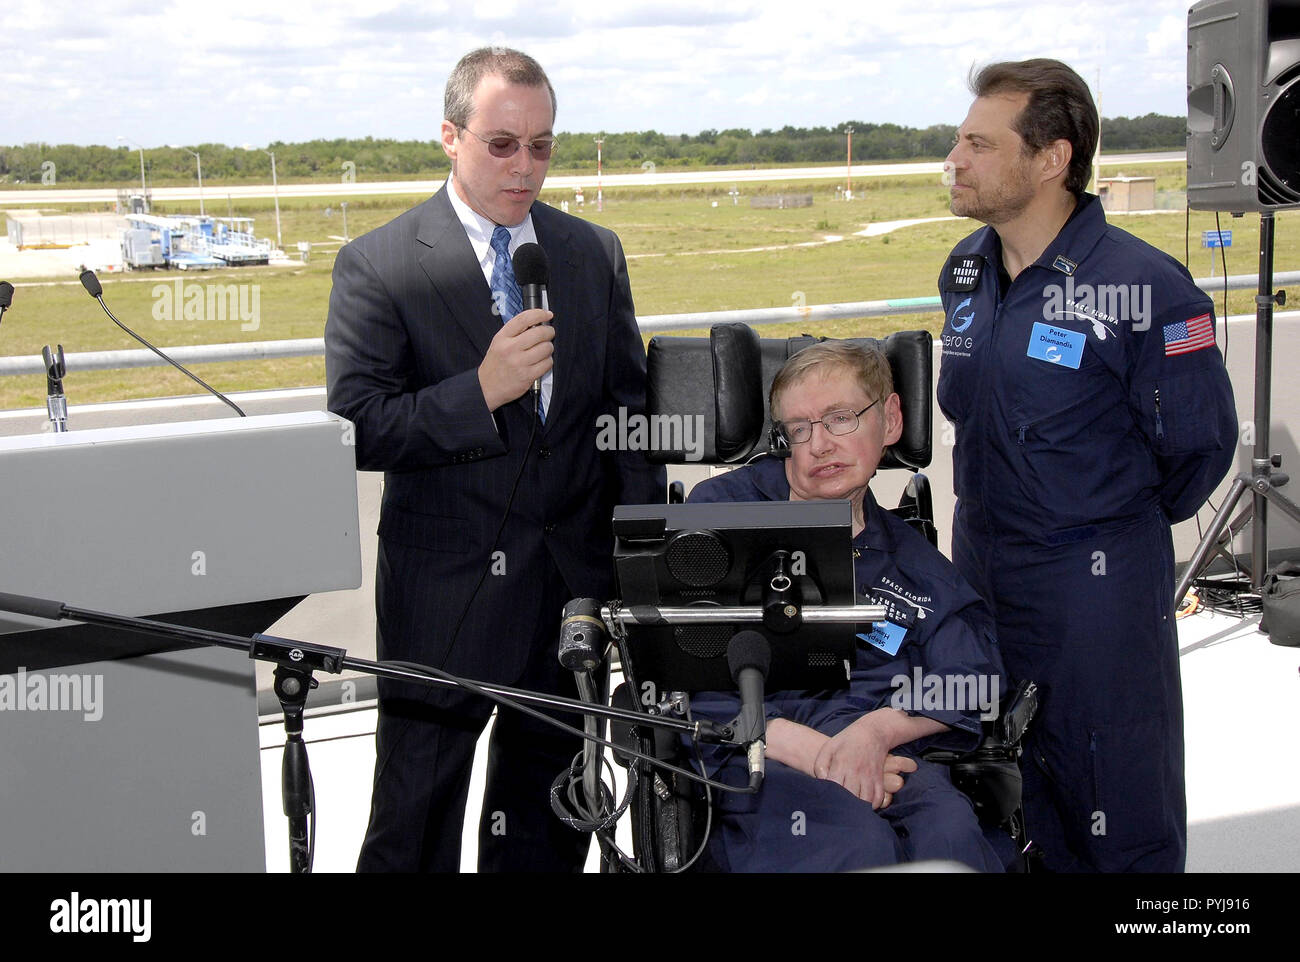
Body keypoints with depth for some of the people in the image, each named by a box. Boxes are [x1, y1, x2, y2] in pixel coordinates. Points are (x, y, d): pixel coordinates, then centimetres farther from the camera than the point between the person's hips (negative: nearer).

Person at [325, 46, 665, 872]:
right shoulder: (377, 267, -7)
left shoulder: (595, 254, 7)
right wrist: (481, 391, -25)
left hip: (574, 584, 4)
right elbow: (357, 432, -13)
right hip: (443, 596, -4)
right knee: (415, 820, 6)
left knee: (550, 818, 17)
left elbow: (630, 410, 10)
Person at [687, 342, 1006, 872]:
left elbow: (969, 679, 9)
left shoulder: (910, 561, 24)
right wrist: (810, 750, -13)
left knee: (950, 831, -31)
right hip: (754, 757, -3)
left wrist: (877, 729, -14)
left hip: (884, 757, 3)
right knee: (860, 841, -35)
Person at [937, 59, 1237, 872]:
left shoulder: (1143, 288, -18)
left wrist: (1121, 523, 3)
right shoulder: (967, 271, 4)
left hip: (1099, 581, -7)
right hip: (980, 562, 7)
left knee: (1117, 811, 5)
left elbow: (1198, 443, -10)